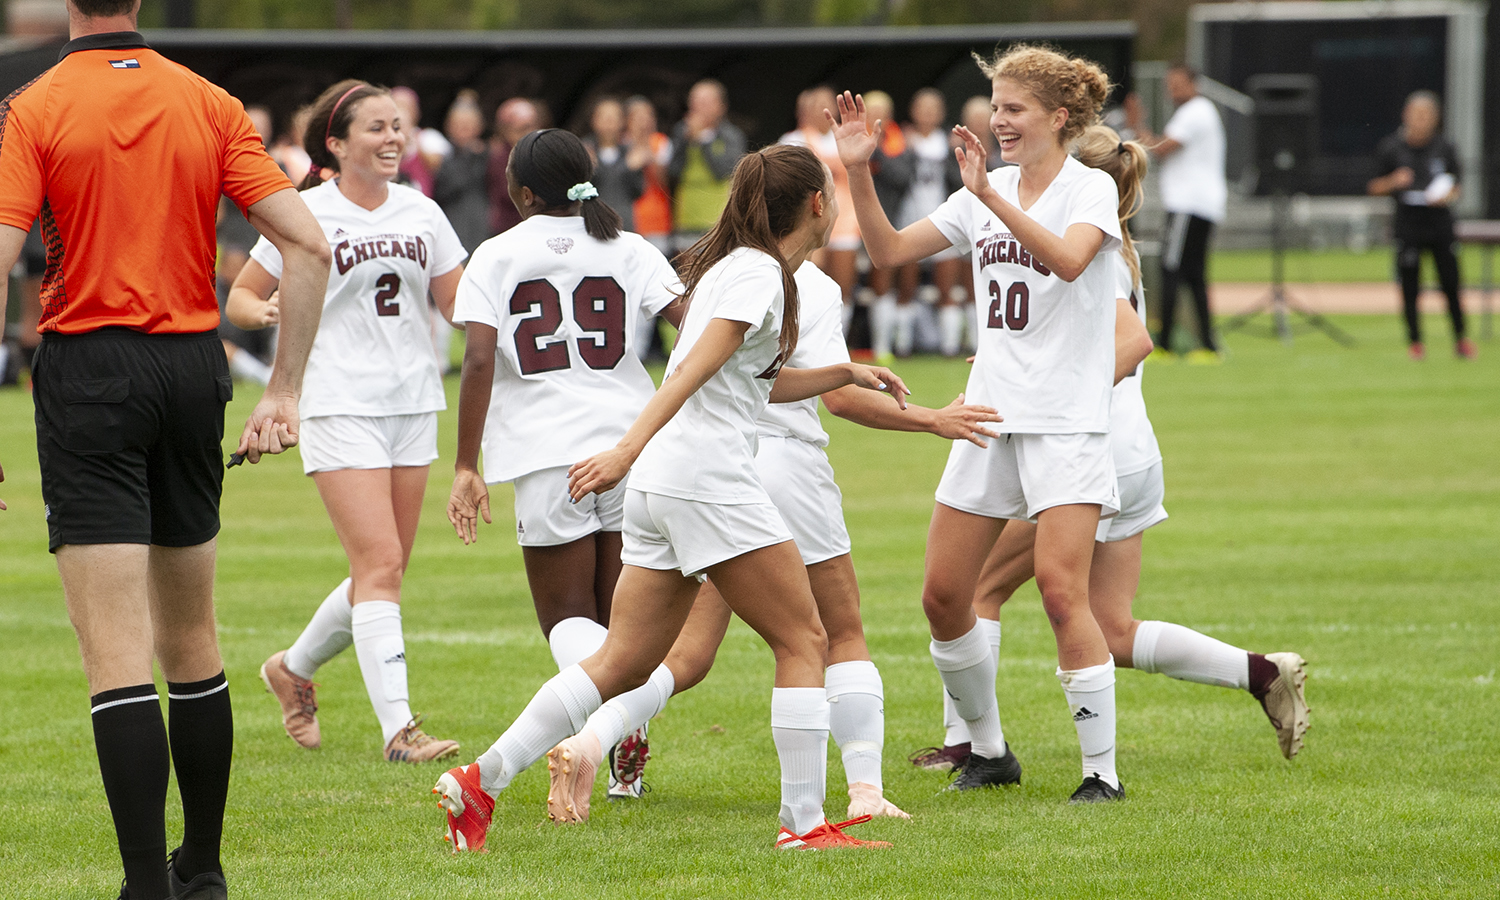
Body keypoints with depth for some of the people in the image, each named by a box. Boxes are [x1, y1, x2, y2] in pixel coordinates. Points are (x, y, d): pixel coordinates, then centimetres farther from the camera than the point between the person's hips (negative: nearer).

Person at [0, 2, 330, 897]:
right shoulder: (210, 104, 4)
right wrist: (286, 391, 3)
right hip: (192, 366, 4)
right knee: (192, 640, 18)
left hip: (87, 369, -4)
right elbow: (308, 244, -2)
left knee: (118, 656, -8)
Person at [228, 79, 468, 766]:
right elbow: (240, 296, 2)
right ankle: (397, 728, -17)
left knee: (383, 572, 9)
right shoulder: (306, 215, -5)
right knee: (379, 566, -15)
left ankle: (294, 668, 33)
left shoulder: (421, 213, 9)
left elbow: (461, 303, 15)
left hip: (412, 402, 6)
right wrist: (268, 310, -20)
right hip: (341, 406, -6)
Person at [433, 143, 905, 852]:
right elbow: (695, 369, -20)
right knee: (803, 641, -2)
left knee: (626, 663, 7)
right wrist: (629, 449, -28)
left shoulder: (734, 265, 21)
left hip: (659, 485, 10)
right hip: (709, 480, -10)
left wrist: (844, 375, 33)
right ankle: (803, 823, -4)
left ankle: (480, 781, 2)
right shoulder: (759, 273, -9)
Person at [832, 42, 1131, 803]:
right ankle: (989, 751, 22)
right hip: (991, 418, 7)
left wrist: (990, 196, -36)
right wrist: (858, 171, -1)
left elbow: (1069, 259, -27)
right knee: (943, 596, 5)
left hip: (1068, 421, -7)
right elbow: (889, 250, 12)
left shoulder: (1091, 188, -7)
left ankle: (1102, 771, -11)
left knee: (1061, 590, -17)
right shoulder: (985, 193, 11)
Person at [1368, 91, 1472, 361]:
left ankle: (1461, 338, 15)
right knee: (1410, 287, 2)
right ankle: (1414, 341, 15)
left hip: (1440, 224, 1)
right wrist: (1394, 181, -18)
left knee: (1451, 284, 1)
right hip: (1408, 225, -1)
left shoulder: (1443, 148, 1)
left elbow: (1456, 184, 11)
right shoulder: (1391, 148, -3)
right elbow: (1374, 188, 2)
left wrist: (1448, 196, -11)